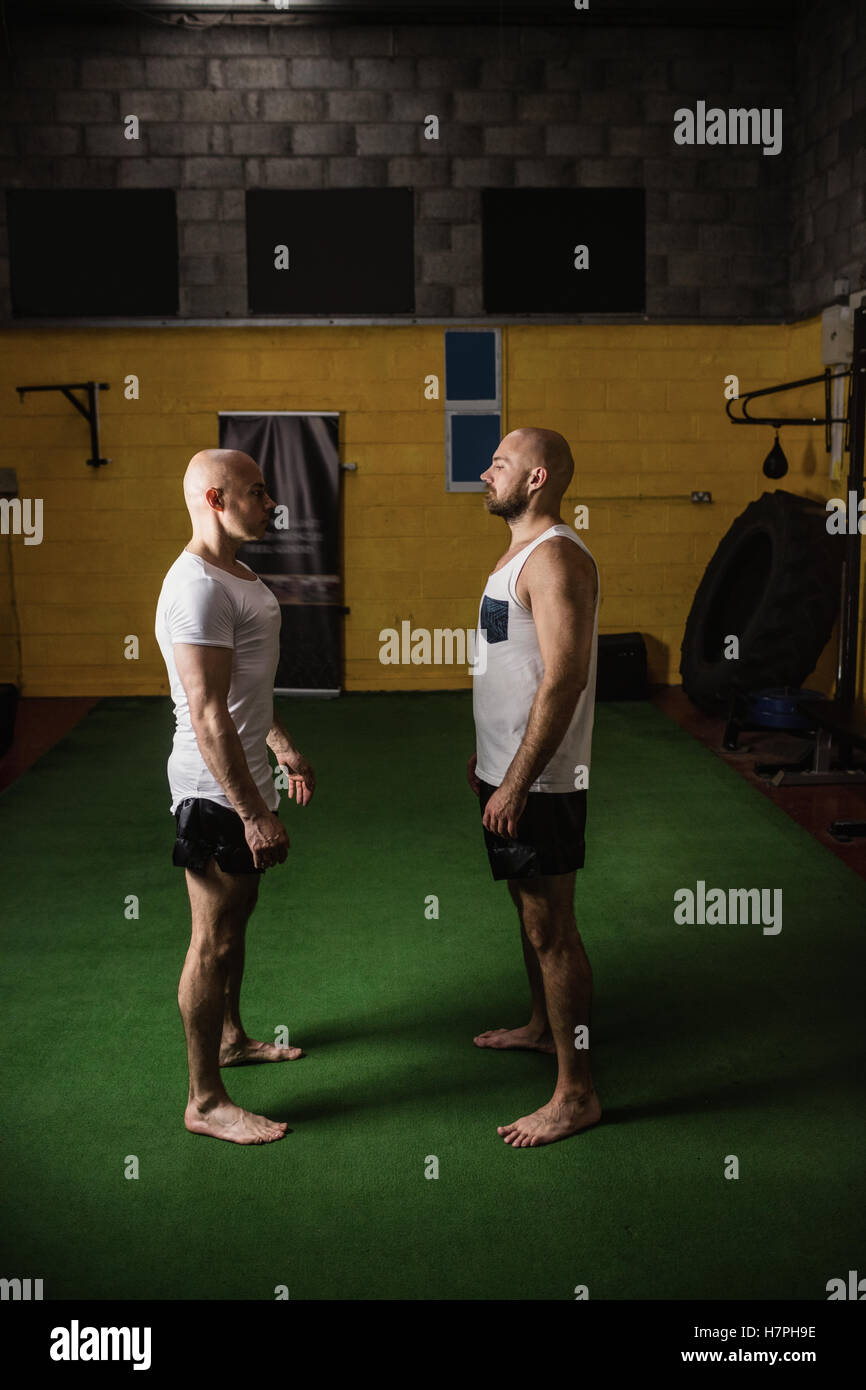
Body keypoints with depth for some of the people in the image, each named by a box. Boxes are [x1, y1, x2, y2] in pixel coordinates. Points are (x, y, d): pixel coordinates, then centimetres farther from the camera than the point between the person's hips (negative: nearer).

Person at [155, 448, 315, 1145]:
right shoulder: (197, 588, -23)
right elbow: (209, 716, -27)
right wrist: (255, 815, -27)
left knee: (236, 917, 24)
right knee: (214, 942, -1)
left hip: (243, 779, 10)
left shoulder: (236, 573, 11)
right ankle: (206, 1101, 11)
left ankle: (230, 1036, 43)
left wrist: (284, 748, 26)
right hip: (216, 792, -10)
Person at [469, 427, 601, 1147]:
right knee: (530, 911, 24)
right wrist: (486, 754, 23)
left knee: (551, 928, -3)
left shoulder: (556, 558, -20)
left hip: (539, 782, -10)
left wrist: (516, 784, -25)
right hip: (508, 770, 10)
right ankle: (543, 1025, 43)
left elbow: (563, 680, -26)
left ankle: (576, 1093, 7)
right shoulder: (520, 553, 13)